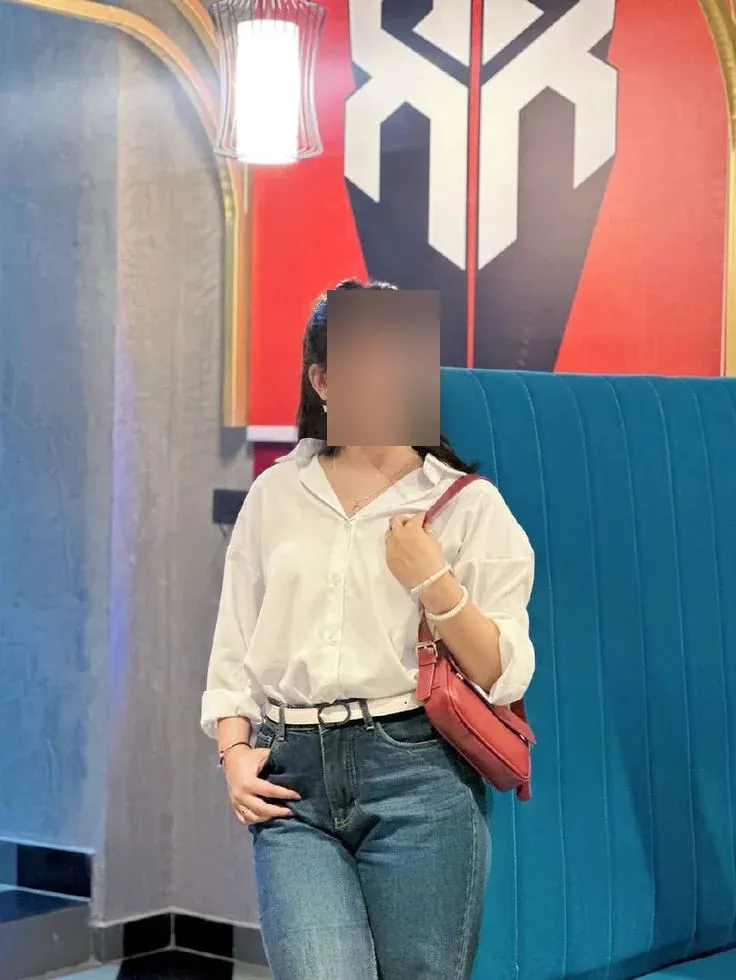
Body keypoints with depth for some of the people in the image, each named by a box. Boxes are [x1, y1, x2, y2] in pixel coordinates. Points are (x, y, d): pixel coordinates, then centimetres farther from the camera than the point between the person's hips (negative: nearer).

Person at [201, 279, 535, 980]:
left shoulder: (470, 504, 4)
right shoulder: (276, 495, 12)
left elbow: (504, 675, 1)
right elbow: (234, 649, 15)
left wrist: (433, 583, -11)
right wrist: (235, 752, 1)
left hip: (418, 774, -1)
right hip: (292, 782, 1)